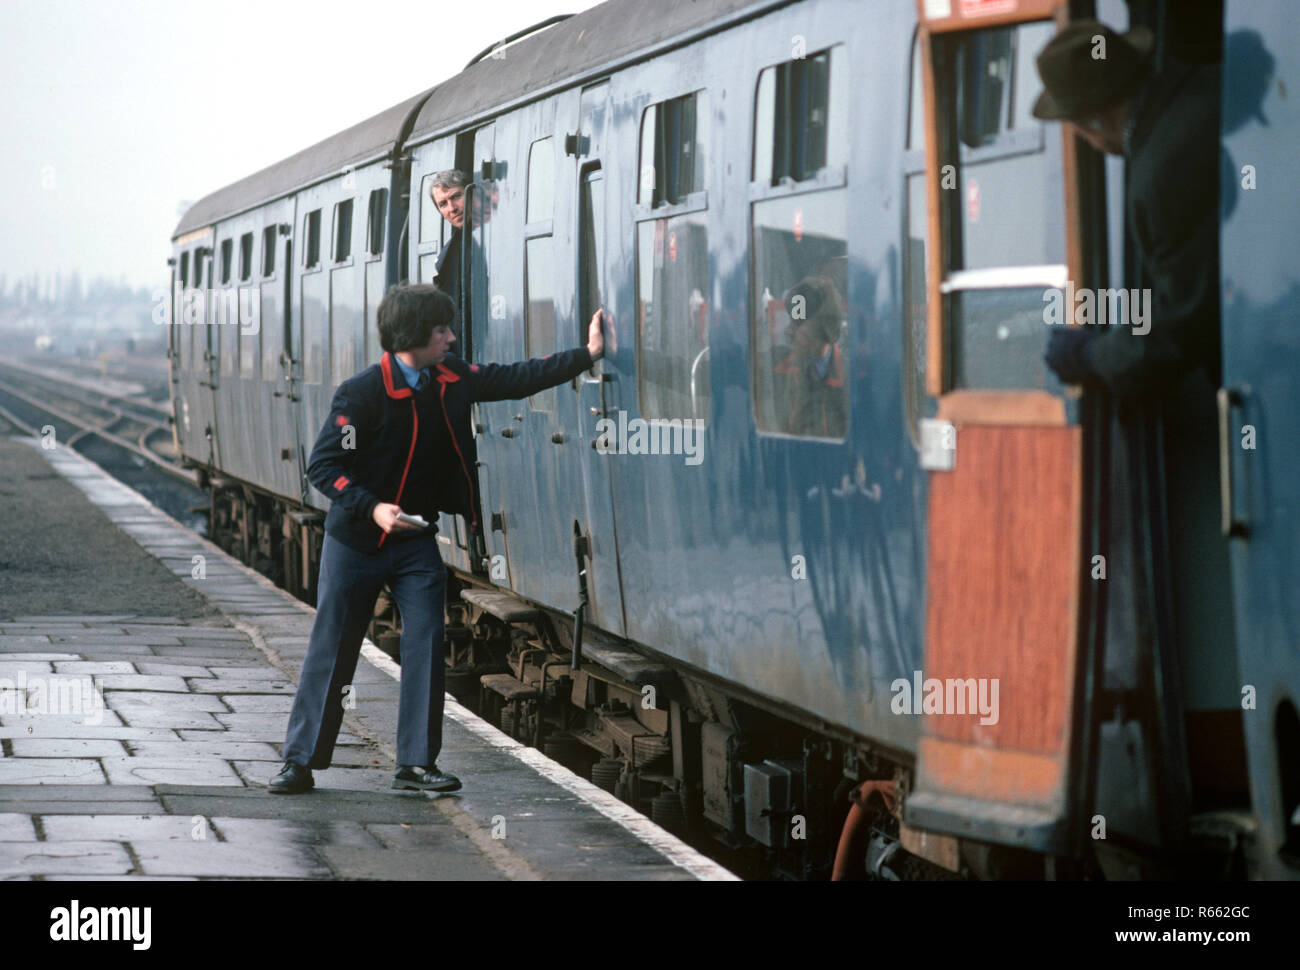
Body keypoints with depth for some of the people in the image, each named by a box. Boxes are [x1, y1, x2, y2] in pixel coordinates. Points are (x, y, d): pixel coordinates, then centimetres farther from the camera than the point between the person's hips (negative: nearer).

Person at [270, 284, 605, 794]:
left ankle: (416, 762, 4)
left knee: (426, 646, -3)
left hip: (416, 541, 5)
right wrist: (371, 508, -31)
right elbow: (324, 465, -19)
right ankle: (300, 761, 9)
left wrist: (587, 355, 3)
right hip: (356, 541, -5)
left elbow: (514, 378, 7)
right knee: (331, 651, 0)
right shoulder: (362, 393, -19)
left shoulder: (450, 379, -1)